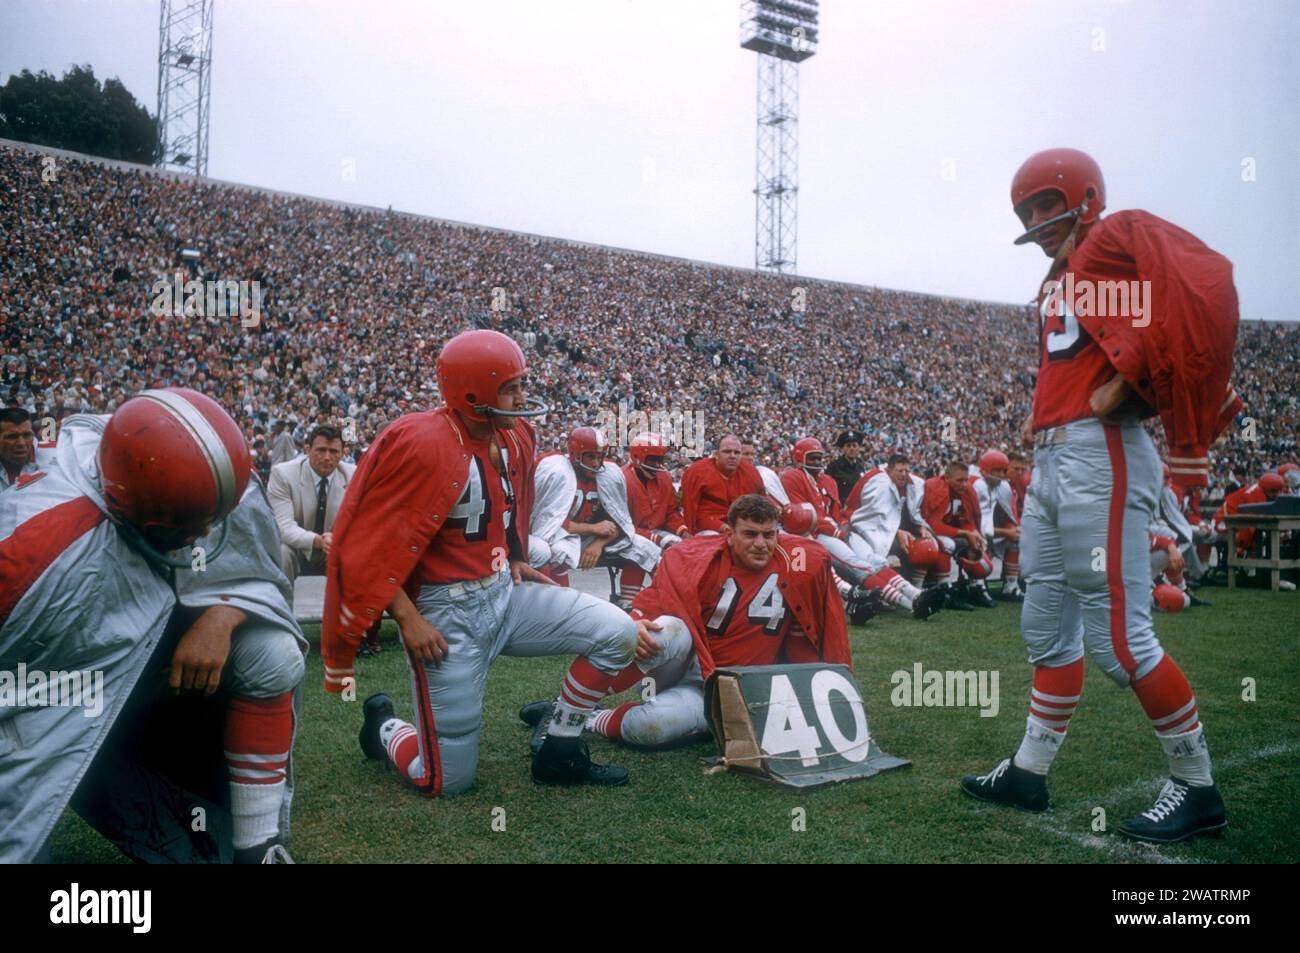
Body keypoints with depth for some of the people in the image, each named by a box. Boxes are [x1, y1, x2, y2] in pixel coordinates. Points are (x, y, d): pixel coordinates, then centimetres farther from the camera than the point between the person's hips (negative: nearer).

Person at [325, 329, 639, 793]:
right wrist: (408, 619, -20)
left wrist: (513, 564, 12)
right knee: (448, 781, 0)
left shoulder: (514, 437, 4)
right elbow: (369, 545, -19)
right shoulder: (423, 446, -21)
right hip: (448, 613, -7)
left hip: (506, 594, 7)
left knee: (619, 633, -6)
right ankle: (383, 725, 32)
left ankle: (559, 753, 9)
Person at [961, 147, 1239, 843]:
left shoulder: (1122, 238, -2)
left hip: (1101, 455, -10)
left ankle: (1196, 786, 9)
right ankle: (1029, 771, 24)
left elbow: (1204, 287, -20)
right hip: (1049, 461, 10)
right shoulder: (1056, 283, 23)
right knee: (1047, 627, 14)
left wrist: (1126, 382, -18)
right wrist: (1042, 411, 11)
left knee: (1117, 636, -7)